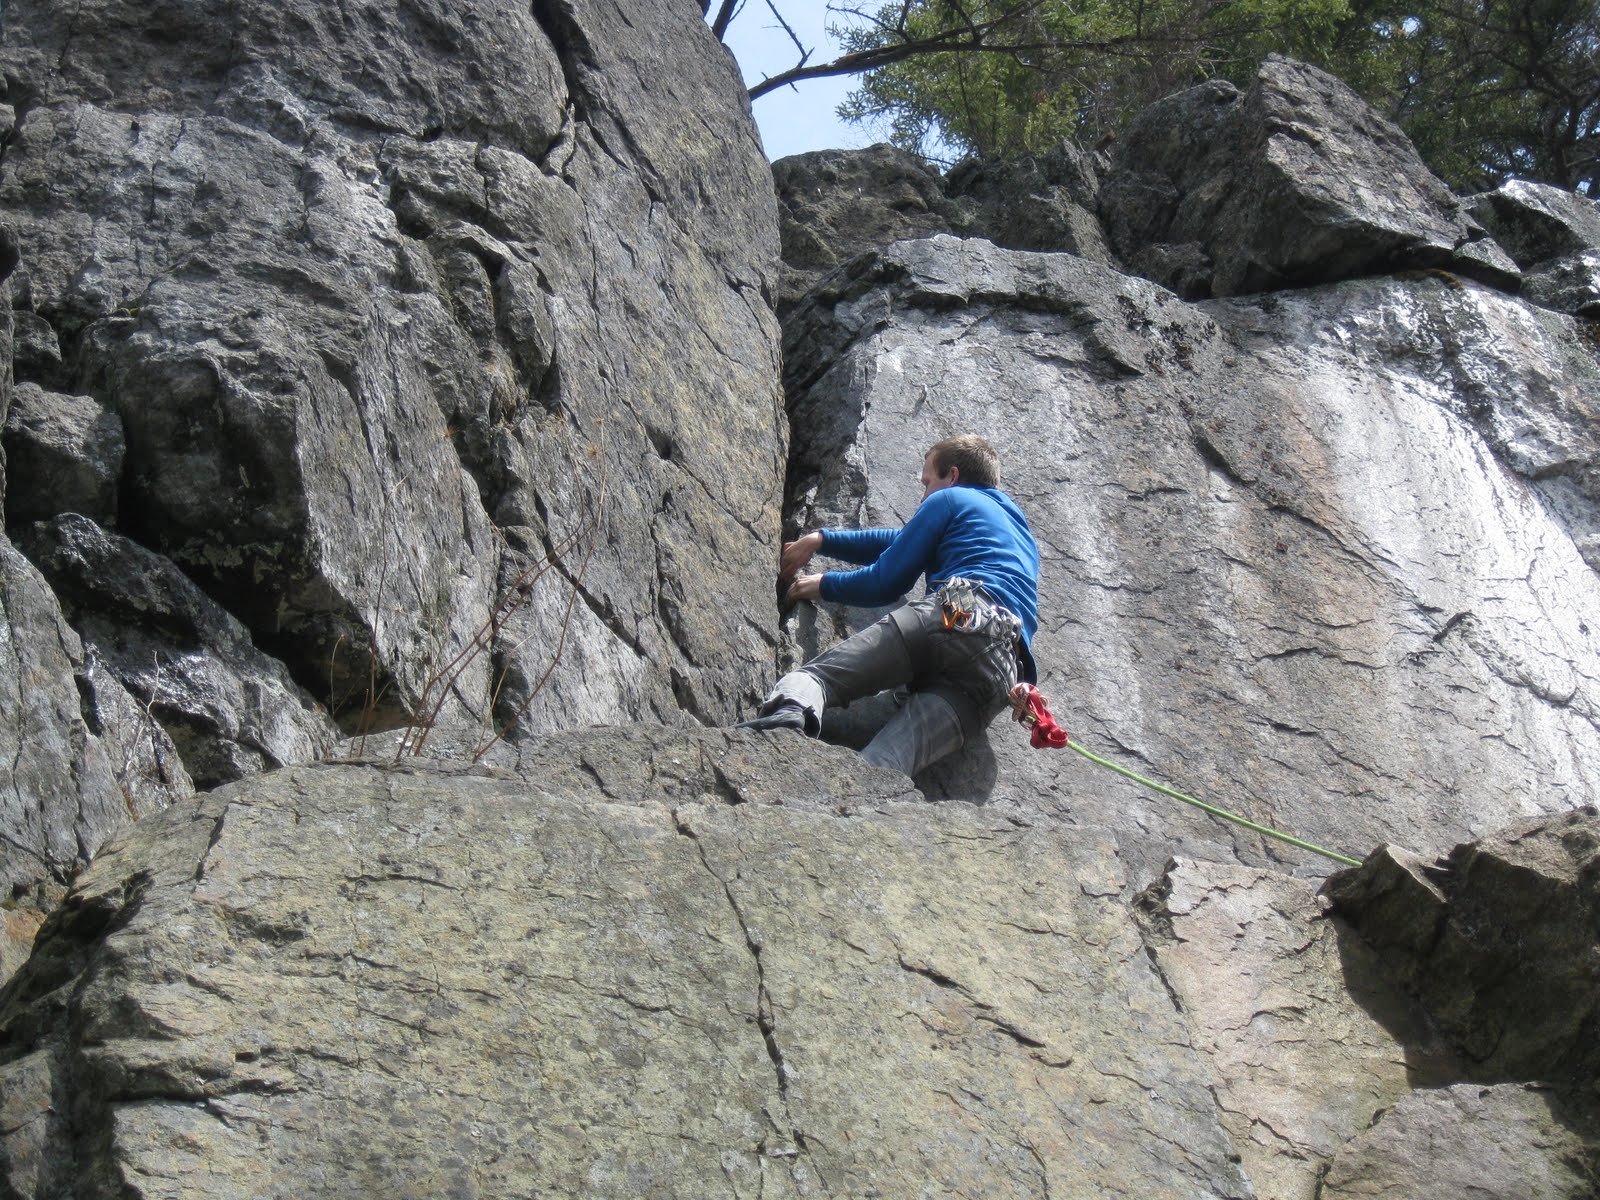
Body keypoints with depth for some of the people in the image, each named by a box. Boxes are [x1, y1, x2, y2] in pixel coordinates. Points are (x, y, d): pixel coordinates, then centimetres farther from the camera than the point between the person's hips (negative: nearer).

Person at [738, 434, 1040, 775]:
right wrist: (821, 539, 52)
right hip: (1005, 664, 5)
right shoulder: (1021, 528, 44)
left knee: (820, 672, -11)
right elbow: (900, 542, 49)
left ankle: (788, 711, -48)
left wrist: (824, 585, 35)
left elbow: (886, 583, 18)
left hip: (956, 615, -5)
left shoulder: (949, 500, 22)